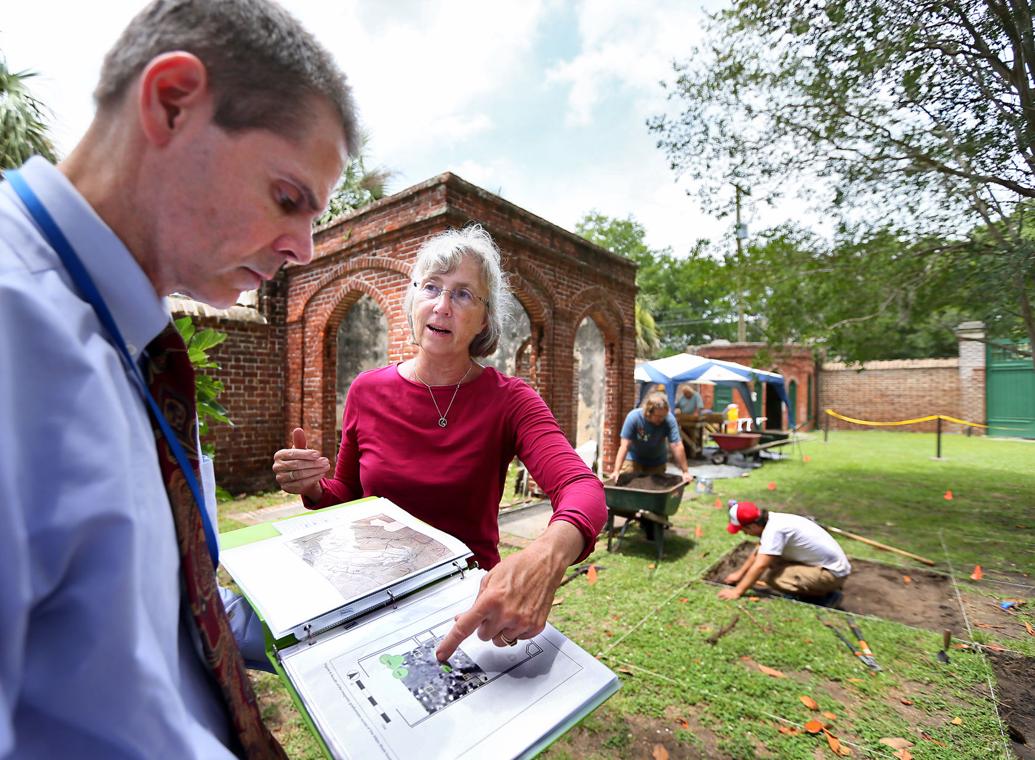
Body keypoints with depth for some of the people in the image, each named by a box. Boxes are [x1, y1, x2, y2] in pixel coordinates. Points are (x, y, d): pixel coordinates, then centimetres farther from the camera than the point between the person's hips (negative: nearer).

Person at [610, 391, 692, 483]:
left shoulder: (669, 419, -28)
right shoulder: (633, 417, -29)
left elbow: (677, 446, -26)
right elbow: (624, 446, -29)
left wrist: (685, 472, -25)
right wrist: (616, 471, -35)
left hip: (657, 461, 1)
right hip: (634, 458, -1)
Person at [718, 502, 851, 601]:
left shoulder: (774, 529, -27)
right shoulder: (772, 520, 0)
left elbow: (760, 566, -29)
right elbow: (757, 552, 14)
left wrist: (737, 591, -23)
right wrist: (739, 573, 17)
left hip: (832, 573, -10)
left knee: (772, 576, -22)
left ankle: (823, 594, -3)